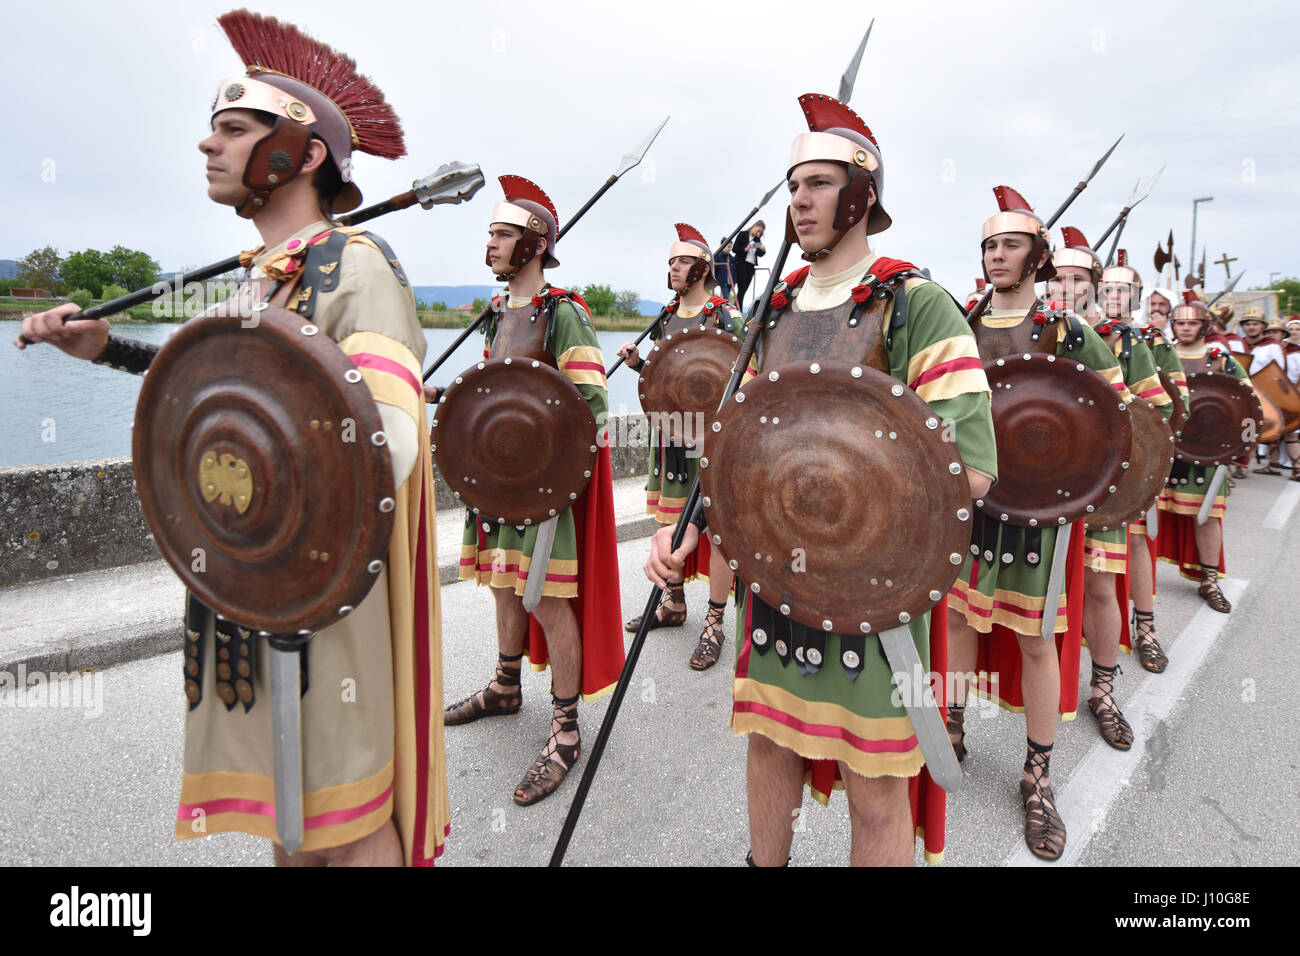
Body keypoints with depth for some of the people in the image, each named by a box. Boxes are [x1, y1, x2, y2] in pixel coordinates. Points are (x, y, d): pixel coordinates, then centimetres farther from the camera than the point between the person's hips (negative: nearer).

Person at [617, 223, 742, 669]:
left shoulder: (725, 318, -5)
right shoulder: (665, 318, 14)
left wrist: (711, 391, -25)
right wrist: (638, 362, 2)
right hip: (669, 432, 7)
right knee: (670, 520, 15)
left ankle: (714, 624, 7)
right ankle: (673, 604, 31)